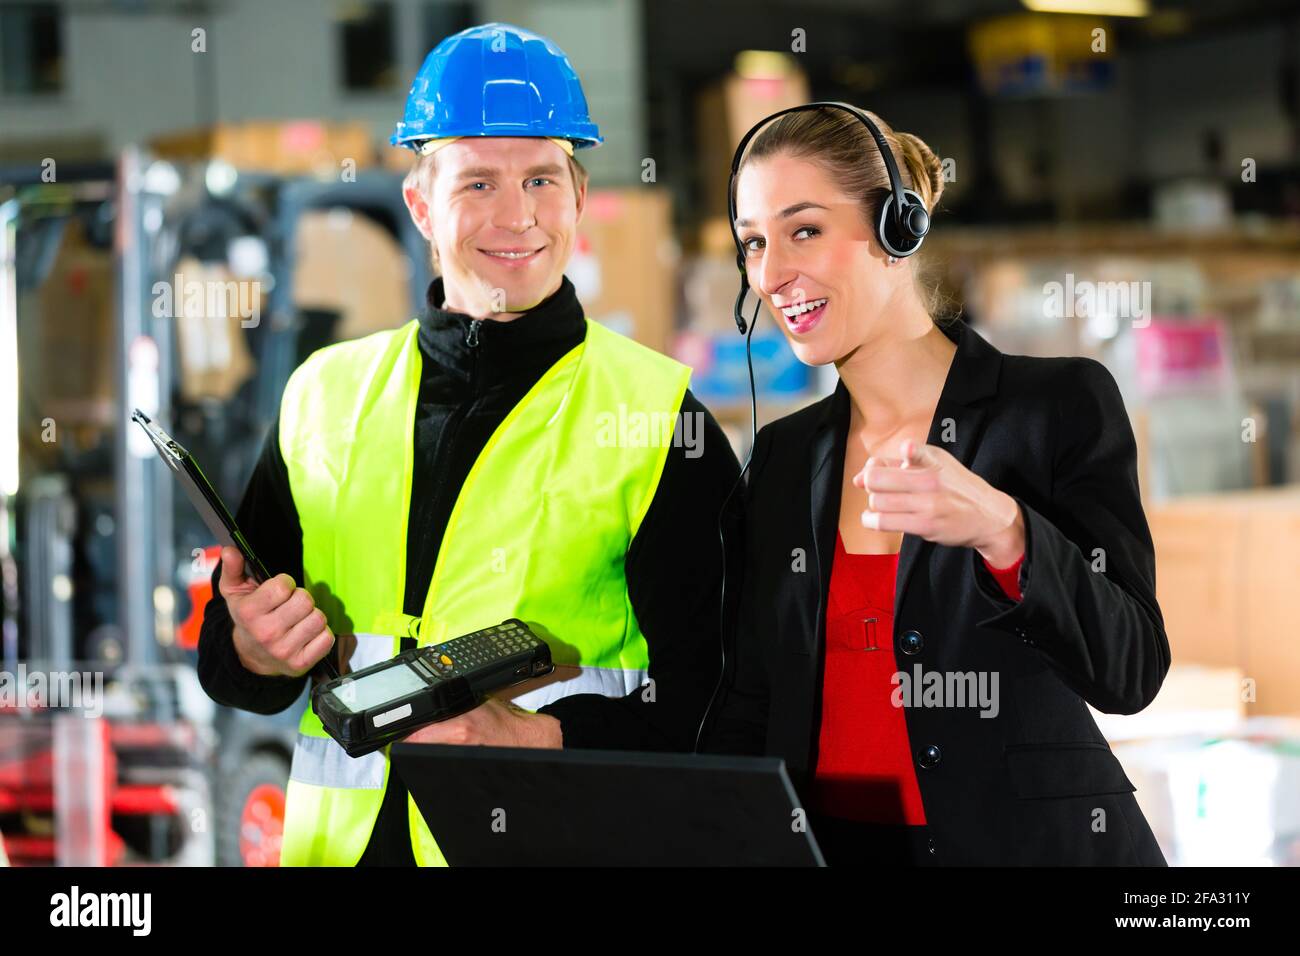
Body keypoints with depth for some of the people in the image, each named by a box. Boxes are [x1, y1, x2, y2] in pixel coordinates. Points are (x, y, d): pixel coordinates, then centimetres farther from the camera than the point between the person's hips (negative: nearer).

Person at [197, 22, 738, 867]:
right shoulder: (327, 395, 8)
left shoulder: (659, 414, -3)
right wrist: (255, 652, -9)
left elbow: (722, 702, -8)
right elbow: (225, 661, 13)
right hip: (339, 837, 3)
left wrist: (537, 739, -21)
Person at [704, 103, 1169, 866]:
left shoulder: (1062, 404, -8)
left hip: (1036, 841, -4)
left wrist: (998, 530, -29)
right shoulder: (787, 457, 7)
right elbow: (753, 710, 8)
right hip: (827, 845, 5)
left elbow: (1129, 672, -15)